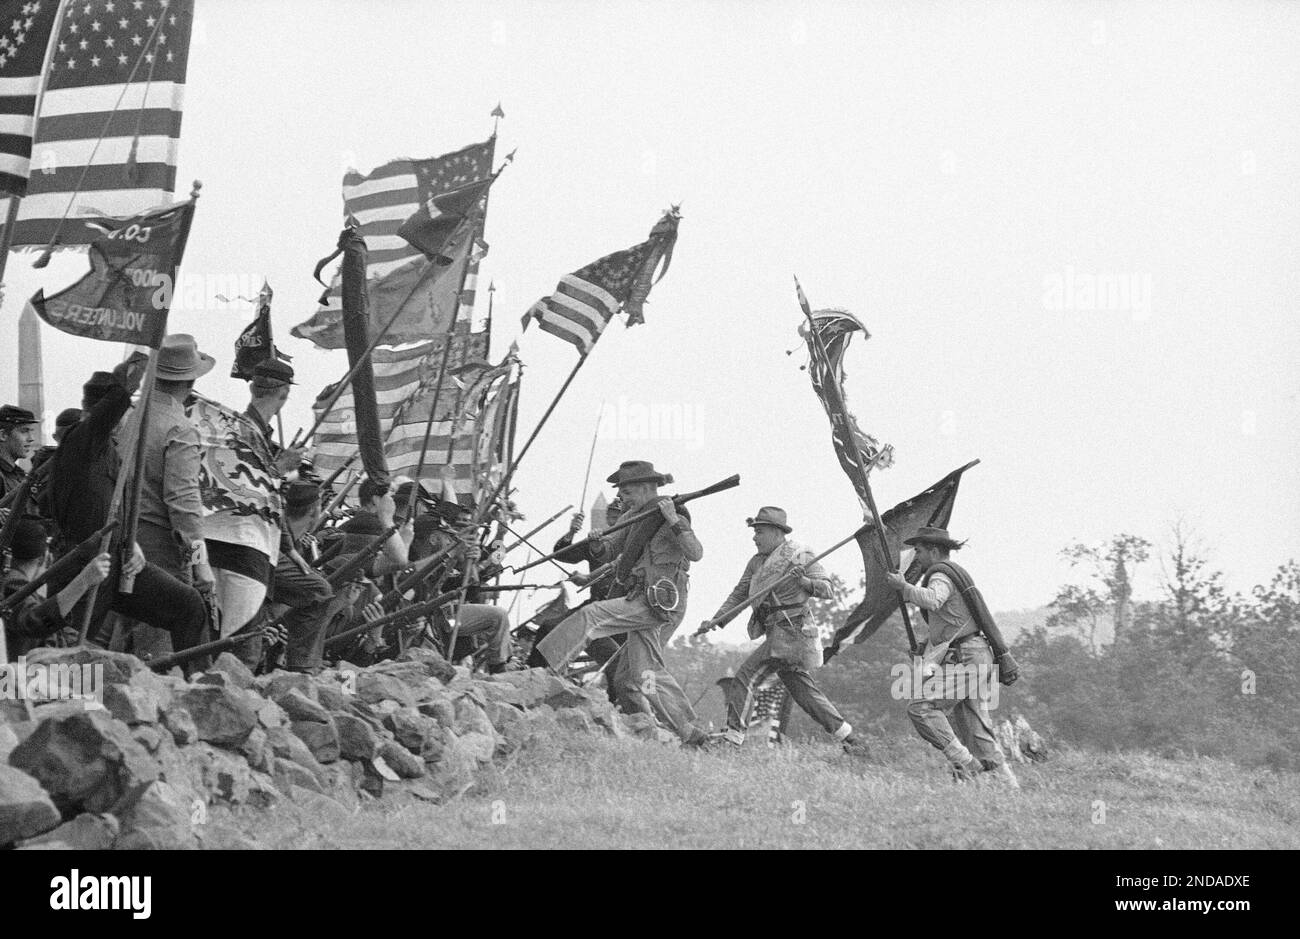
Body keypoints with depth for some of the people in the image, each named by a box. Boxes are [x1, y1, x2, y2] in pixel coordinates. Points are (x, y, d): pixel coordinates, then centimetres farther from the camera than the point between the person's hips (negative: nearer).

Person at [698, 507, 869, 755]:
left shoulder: (799, 555, -4)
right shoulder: (756, 562, 16)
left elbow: (827, 590, -7)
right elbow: (738, 596, 17)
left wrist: (804, 581, -26)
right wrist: (715, 620, 4)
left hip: (790, 630, -9)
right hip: (777, 634, 9)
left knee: (746, 676, -14)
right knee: (803, 690, 11)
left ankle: (734, 735, -14)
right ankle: (850, 739, 15)